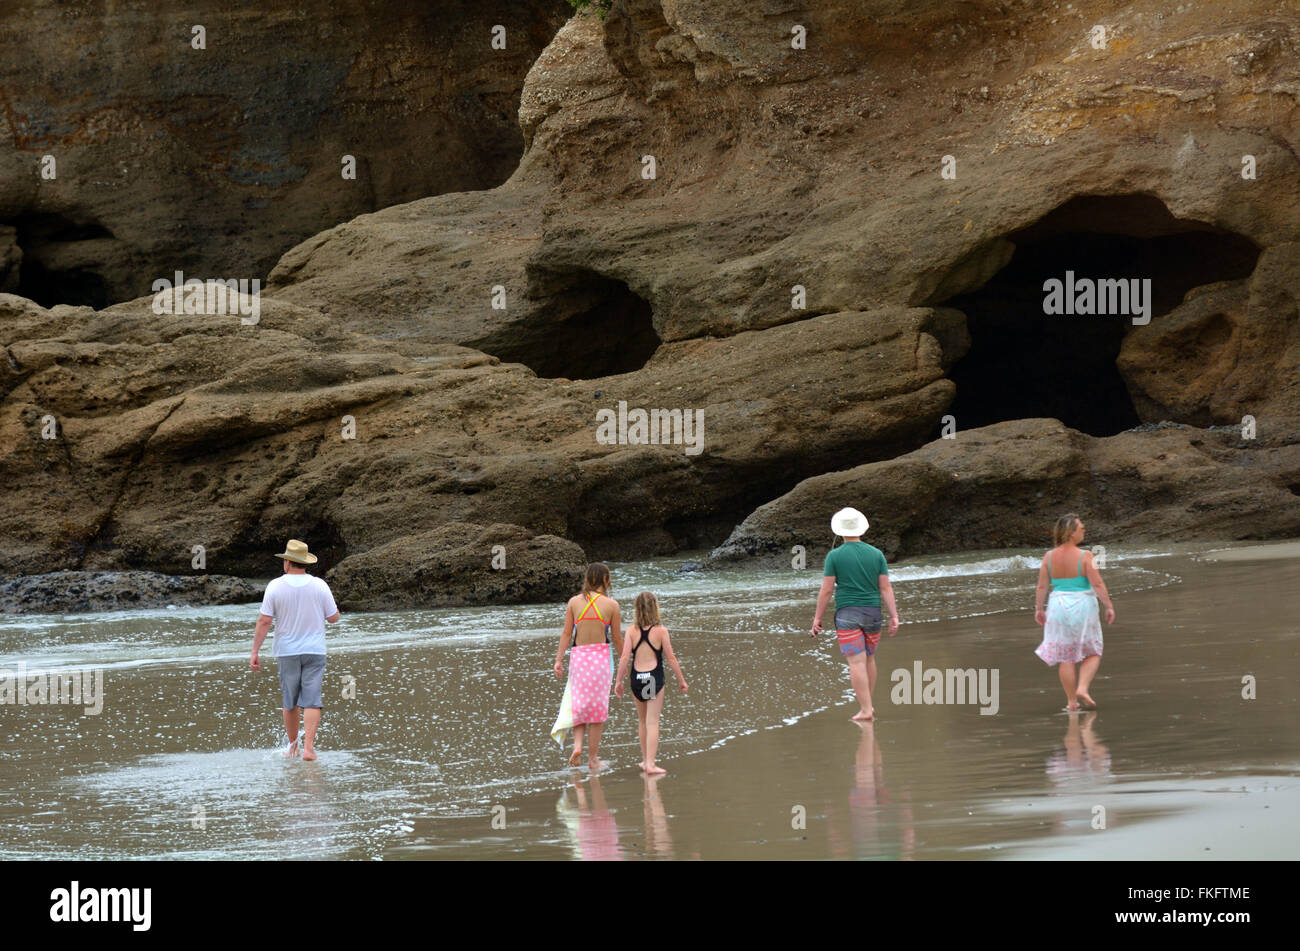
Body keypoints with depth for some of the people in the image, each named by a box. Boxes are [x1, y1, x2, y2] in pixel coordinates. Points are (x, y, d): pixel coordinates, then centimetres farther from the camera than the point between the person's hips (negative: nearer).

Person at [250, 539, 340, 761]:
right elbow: (333, 617, 1)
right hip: (314, 651, 0)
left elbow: (264, 621, -9)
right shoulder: (319, 586, -5)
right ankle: (308, 747, -15)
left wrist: (255, 652, -5)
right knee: (311, 702, -3)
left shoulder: (275, 586, -7)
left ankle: (293, 745, 25)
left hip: (287, 651, 0)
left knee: (290, 703, 14)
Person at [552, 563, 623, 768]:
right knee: (597, 707, 4)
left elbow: (566, 633, 1)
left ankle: (577, 745, -7)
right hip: (601, 655, -2)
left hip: (578, 656, 2)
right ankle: (592, 758, 7)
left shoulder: (574, 602, 3)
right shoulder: (611, 605, -2)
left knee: (579, 705, 14)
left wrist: (558, 660, 3)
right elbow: (617, 638, 3)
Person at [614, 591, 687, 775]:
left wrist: (618, 680, 2)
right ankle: (650, 764, -6)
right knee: (652, 722, 0)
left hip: (636, 678, 3)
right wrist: (681, 680, 5)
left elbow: (625, 657, -7)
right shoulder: (661, 631, -8)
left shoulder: (631, 630, -4)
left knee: (642, 721, 19)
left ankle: (645, 760, 28)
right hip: (654, 677, -3)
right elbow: (671, 658, -5)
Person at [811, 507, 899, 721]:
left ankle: (865, 710, -11)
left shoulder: (835, 556, -6)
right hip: (872, 611, 4)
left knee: (856, 662, -6)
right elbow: (886, 588, 0)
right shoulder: (876, 554, 3)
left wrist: (817, 618, 2)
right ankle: (868, 704, 24)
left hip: (847, 614, -4)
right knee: (869, 658, 20)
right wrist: (894, 617, 1)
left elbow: (826, 590, -6)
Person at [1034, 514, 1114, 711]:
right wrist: (1109, 607, -9)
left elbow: (1041, 586, 1)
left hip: (1058, 606, 3)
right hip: (1082, 607, -3)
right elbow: (1098, 584, -16)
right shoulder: (1084, 556, -13)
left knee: (1065, 657, 11)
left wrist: (1038, 609, 11)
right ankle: (1082, 688, -8)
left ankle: (1072, 702, 12)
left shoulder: (1049, 557, -2)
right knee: (1092, 654, 13)